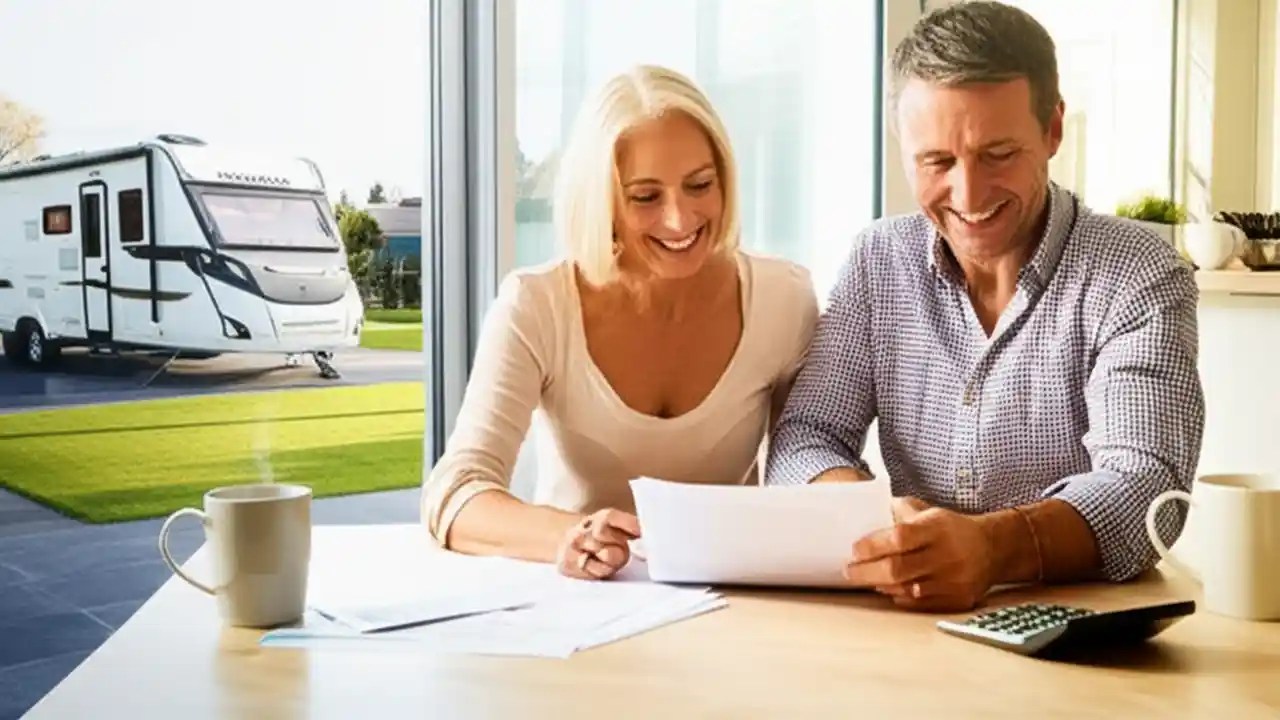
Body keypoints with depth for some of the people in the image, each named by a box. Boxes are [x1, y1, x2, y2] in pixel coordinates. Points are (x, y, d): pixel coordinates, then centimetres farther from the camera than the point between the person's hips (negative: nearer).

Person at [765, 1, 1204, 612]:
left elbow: (1145, 483, -18)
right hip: (906, 621, 3)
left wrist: (994, 545, -38)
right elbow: (804, 439, -2)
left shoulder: (1138, 278, -7)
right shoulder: (878, 261, 2)